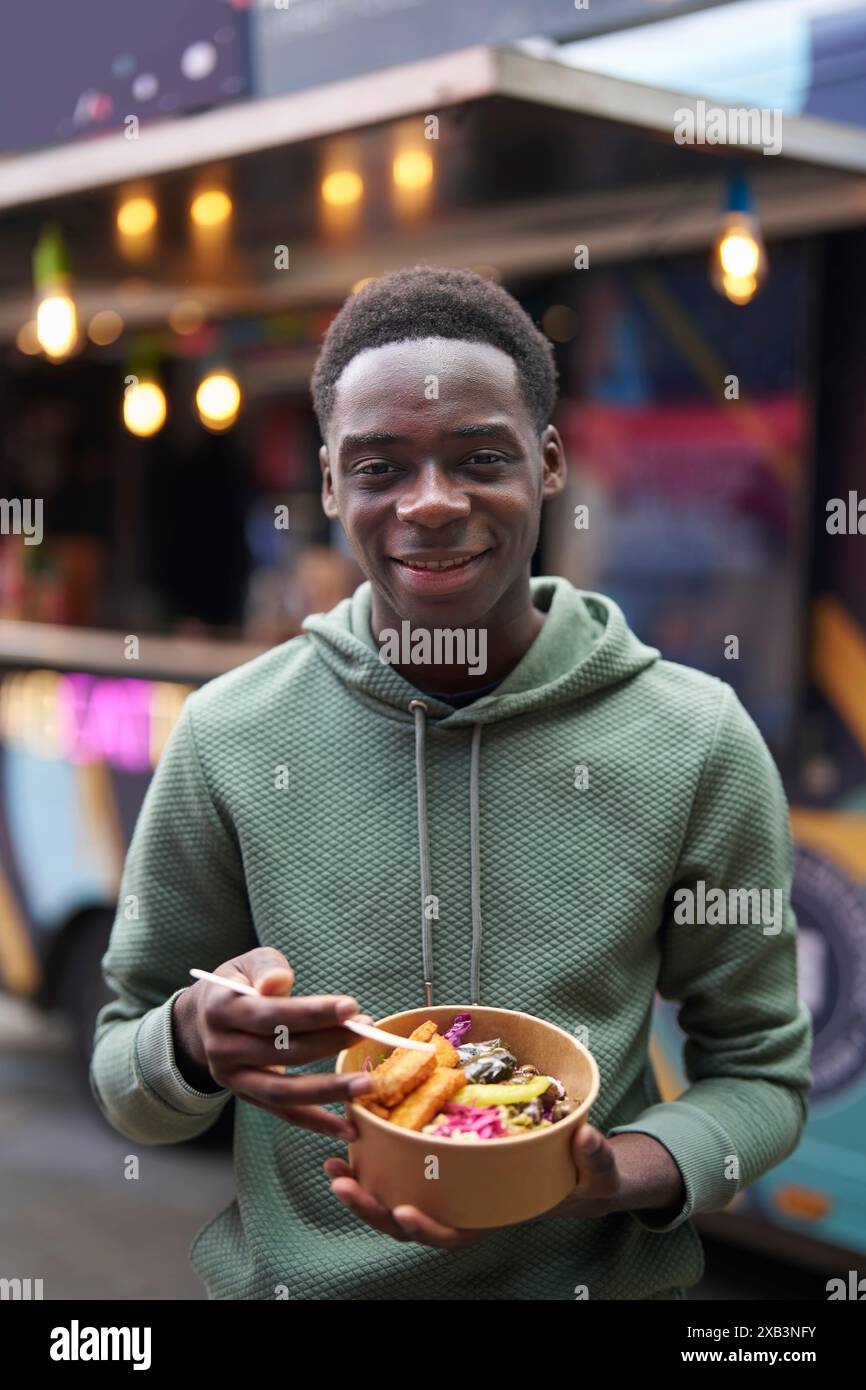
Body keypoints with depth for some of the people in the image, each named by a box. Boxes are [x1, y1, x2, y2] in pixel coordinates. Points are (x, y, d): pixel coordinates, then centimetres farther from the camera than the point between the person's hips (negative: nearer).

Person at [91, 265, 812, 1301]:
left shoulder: (697, 740, -12)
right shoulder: (227, 737, -11)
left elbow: (760, 1074, -5)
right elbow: (123, 1089, -3)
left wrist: (612, 1178, -23)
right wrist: (195, 1040, -25)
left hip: (593, 1274, 0)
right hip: (291, 1274, 1)